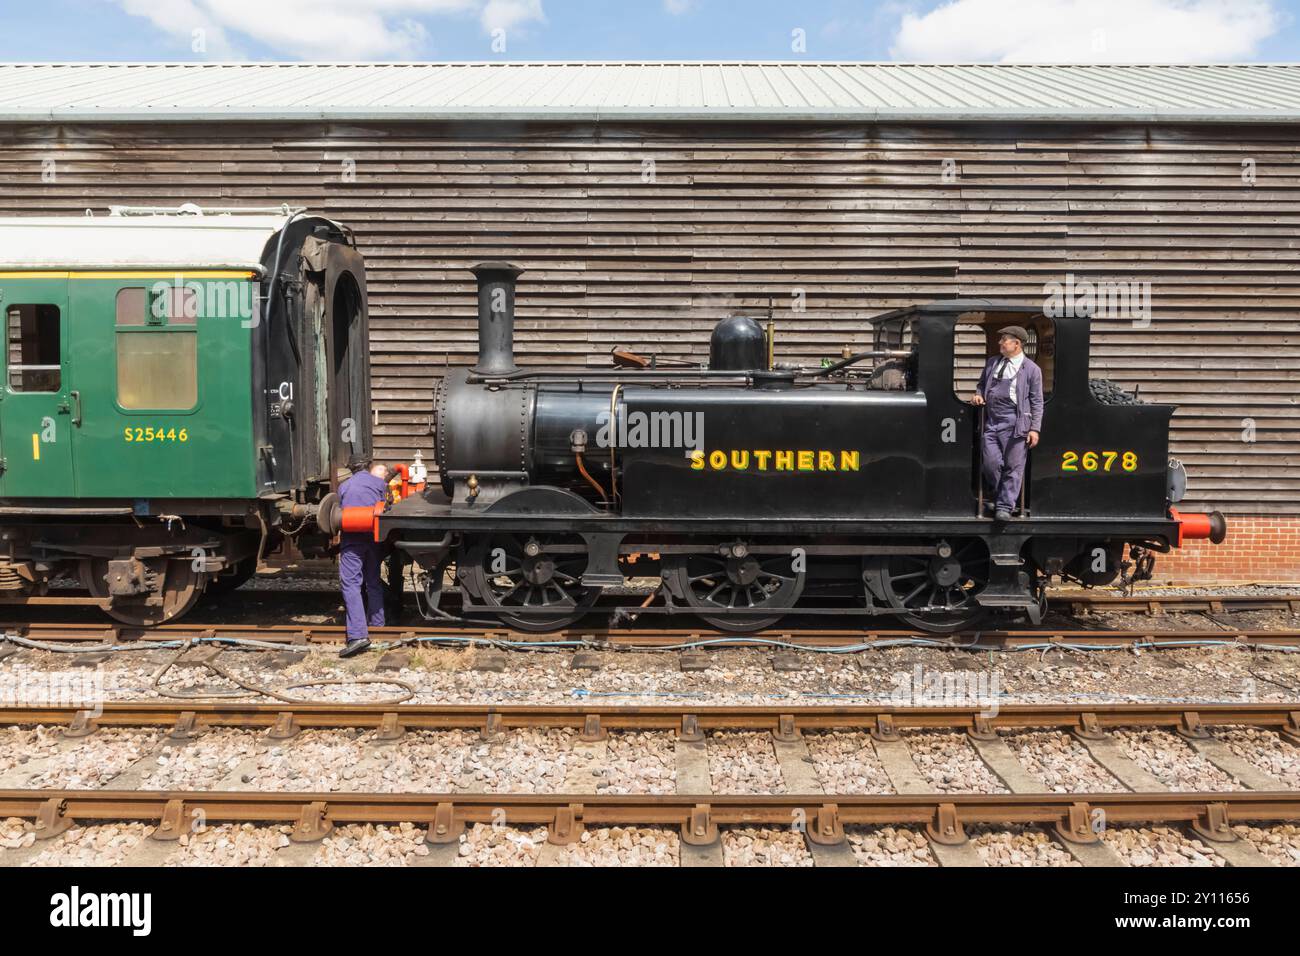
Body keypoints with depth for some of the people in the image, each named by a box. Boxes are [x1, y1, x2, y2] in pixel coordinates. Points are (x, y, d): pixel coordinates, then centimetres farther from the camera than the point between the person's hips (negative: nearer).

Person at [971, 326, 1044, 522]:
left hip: (1014, 423, -4)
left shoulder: (1031, 369, 1)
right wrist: (979, 395, 6)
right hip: (991, 422, 4)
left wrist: (1035, 428, -5)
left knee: (1013, 467, -2)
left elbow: (1037, 401, 1)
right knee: (991, 464, 0)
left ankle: (1005, 506, 5)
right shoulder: (992, 362, 15)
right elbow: (982, 384, 30)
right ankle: (997, 498, 23)